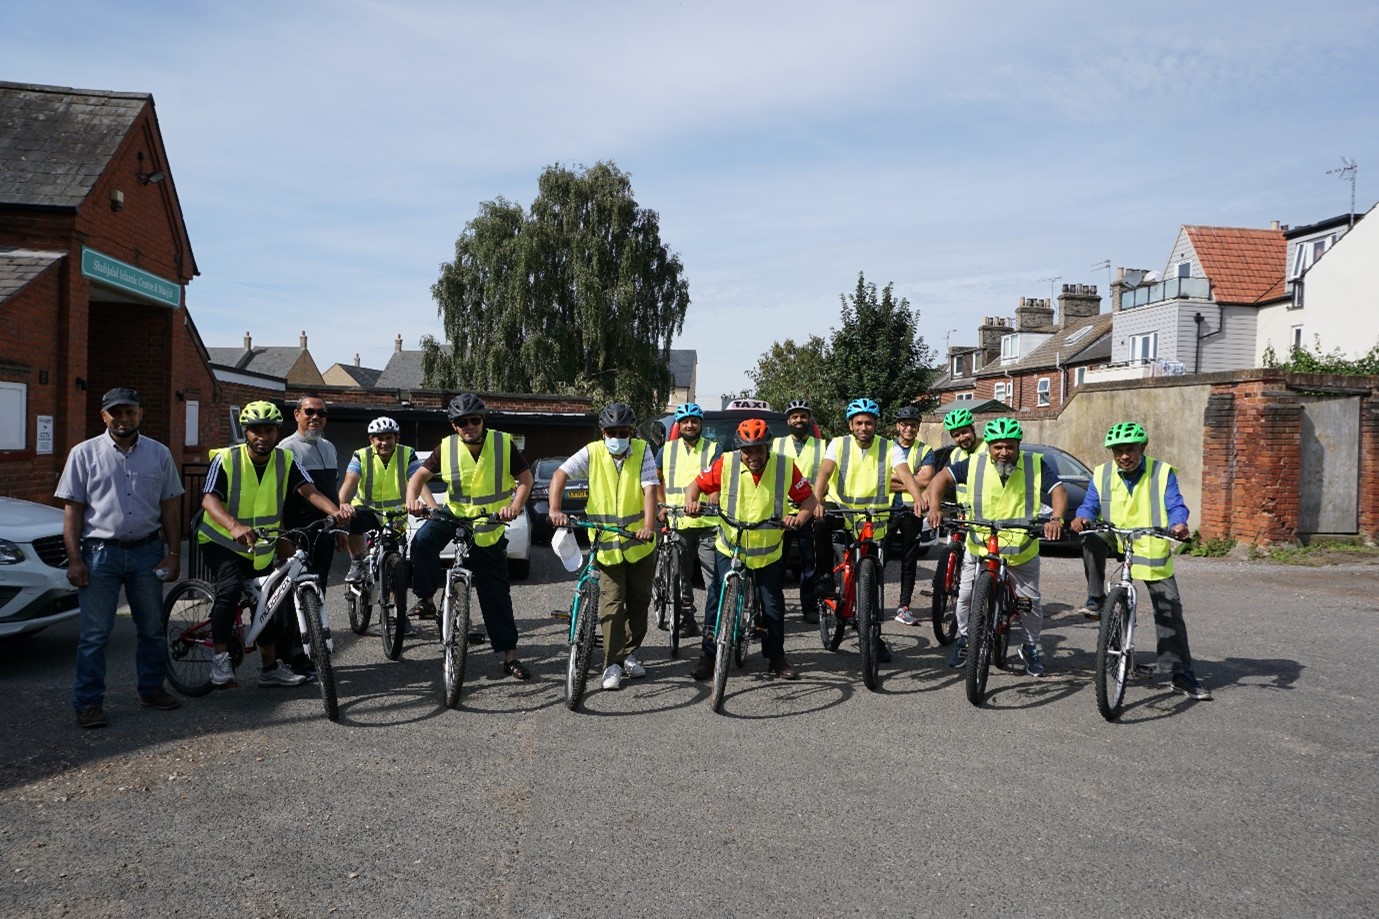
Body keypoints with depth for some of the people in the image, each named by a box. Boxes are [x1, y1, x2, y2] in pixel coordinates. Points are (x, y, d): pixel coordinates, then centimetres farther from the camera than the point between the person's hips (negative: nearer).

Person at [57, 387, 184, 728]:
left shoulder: (159, 454, 6)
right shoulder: (84, 454, 0)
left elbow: (169, 508, 8)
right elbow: (72, 509, -2)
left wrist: (173, 554, 2)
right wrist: (74, 559, -8)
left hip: (147, 551, 3)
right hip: (100, 553, -2)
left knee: (152, 629, 11)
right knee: (95, 634, 1)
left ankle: (152, 689, 26)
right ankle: (89, 703, 9)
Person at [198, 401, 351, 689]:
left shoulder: (285, 460, -7)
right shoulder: (226, 459, -17)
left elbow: (308, 490, -21)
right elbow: (209, 499, -29)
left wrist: (335, 510, -42)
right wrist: (234, 526, -50)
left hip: (262, 547, 5)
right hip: (221, 542, -5)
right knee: (230, 588, -29)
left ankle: (270, 668, 26)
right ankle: (220, 657, -14)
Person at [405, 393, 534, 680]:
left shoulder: (503, 444, -11)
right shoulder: (446, 447, -9)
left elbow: (525, 478, -9)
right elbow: (420, 475, -2)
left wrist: (516, 506, -27)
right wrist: (412, 499, -23)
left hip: (489, 526, -1)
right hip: (454, 514, 1)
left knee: (497, 593, 3)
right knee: (423, 540, -32)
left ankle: (510, 655, 11)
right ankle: (426, 600, -12)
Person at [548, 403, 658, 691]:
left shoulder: (642, 451, -6)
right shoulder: (592, 453, -6)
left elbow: (650, 489, -15)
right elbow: (560, 474, -12)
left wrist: (649, 526, -30)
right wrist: (555, 510, -29)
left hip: (639, 543, 2)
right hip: (606, 543, -1)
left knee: (639, 600, 12)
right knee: (612, 602, -5)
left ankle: (630, 653, 29)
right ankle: (613, 664, -1)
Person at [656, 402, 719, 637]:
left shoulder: (713, 449, 5)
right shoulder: (667, 450, 14)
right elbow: (656, 478, 22)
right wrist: (663, 505, 10)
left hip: (707, 523, -3)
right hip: (678, 524, 3)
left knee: (713, 576, -7)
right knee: (681, 576, 8)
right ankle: (686, 620, 17)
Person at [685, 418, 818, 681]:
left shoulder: (785, 466, -12)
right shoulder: (726, 464, -14)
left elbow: (808, 498, -5)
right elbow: (696, 484, -5)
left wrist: (799, 518, -25)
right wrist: (691, 501, -27)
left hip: (769, 552, 1)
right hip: (729, 548, 0)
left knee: (773, 605, 8)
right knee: (718, 600, -2)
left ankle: (776, 657, 24)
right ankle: (708, 655, 12)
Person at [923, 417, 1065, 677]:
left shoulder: (1036, 465, -11)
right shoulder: (975, 464, -10)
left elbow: (1058, 491, -13)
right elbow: (942, 477, -6)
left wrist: (1056, 519, -33)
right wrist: (934, 507, -23)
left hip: (1022, 551, 0)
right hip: (979, 548, 1)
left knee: (1031, 602, 5)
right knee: (966, 597, 4)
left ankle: (1031, 648, 28)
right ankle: (963, 640, 28)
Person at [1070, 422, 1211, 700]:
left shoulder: (1162, 472, -3)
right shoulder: (1101, 475, 2)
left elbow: (1175, 505, -11)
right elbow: (1090, 505, -1)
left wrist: (1179, 523, -34)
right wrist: (1082, 518, -25)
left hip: (1153, 552, -1)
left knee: (1170, 611, -4)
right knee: (1092, 539, -33)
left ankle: (1182, 675, 5)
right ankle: (1096, 600, -17)